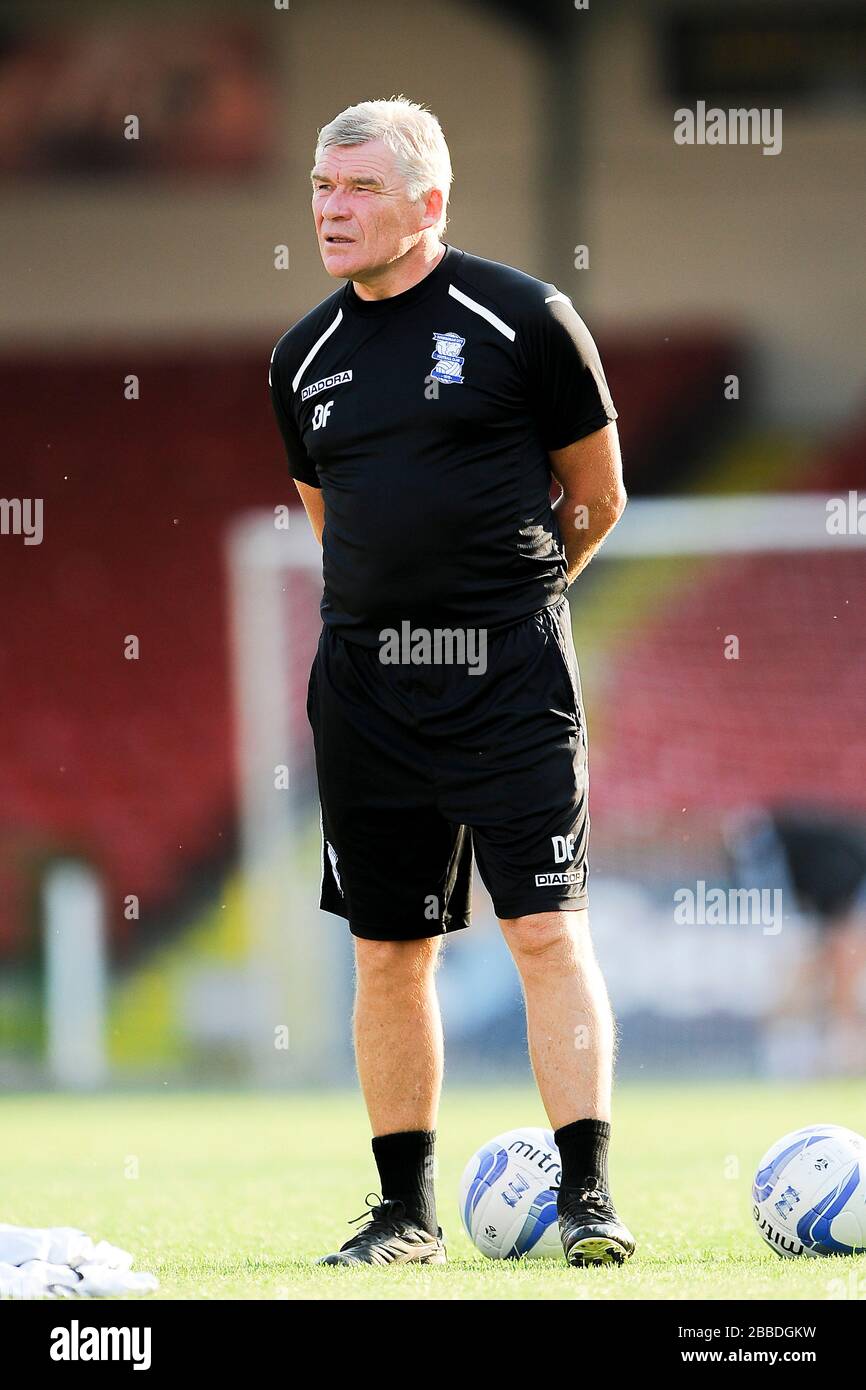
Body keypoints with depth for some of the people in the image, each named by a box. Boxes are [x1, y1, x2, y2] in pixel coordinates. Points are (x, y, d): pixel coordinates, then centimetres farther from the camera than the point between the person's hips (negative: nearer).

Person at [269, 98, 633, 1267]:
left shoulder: (524, 322, -4)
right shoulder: (305, 359, 10)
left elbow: (597, 499, 5)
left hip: (508, 676, -5)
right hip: (365, 678, 5)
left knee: (548, 929, -11)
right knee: (388, 950, 7)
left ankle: (588, 1194, -10)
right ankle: (406, 1210, 15)